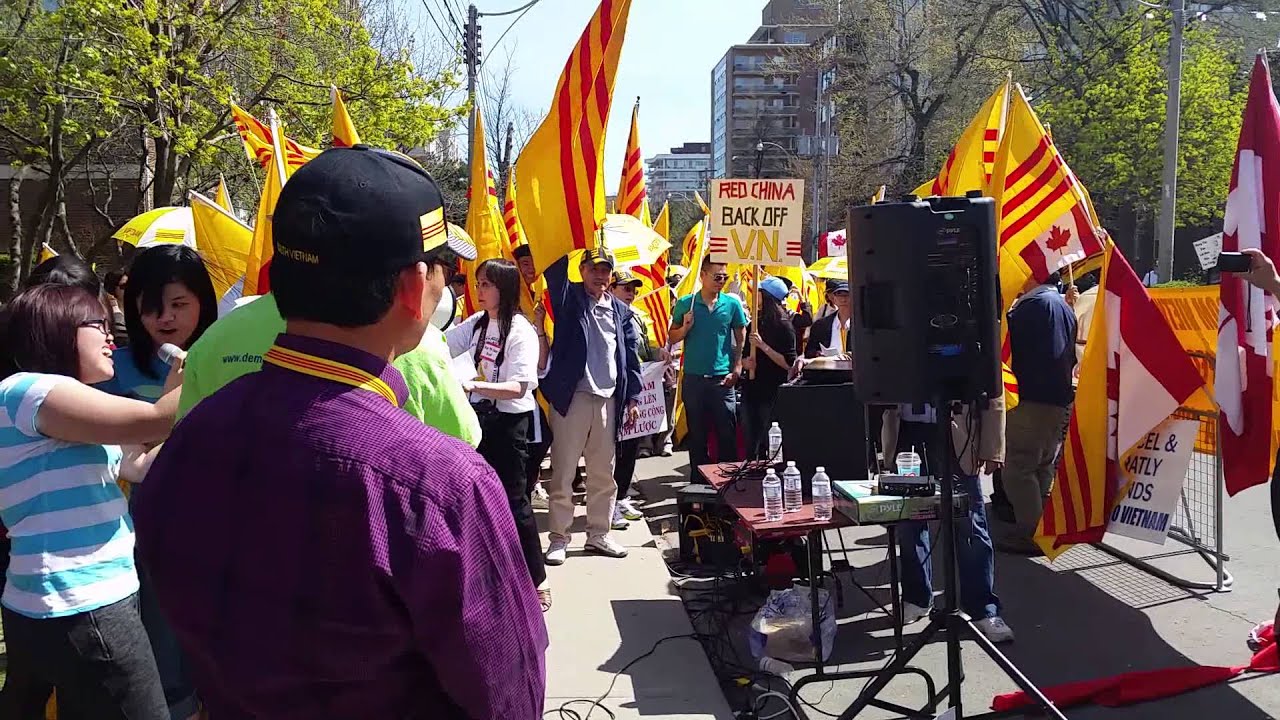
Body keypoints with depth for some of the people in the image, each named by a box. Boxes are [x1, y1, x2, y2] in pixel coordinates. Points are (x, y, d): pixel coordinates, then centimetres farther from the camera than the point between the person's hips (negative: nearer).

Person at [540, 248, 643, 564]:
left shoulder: (620, 311, 13)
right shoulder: (569, 298, 3)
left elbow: (630, 357, 13)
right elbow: (554, 271, -18)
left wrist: (632, 398, 9)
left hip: (608, 399, 4)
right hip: (572, 397, -4)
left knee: (603, 474, 11)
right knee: (563, 472, 0)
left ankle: (598, 534, 23)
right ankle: (559, 538, 9)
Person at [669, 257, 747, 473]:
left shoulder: (732, 303, 1)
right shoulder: (685, 304, 2)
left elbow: (741, 340, 6)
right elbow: (673, 338, 8)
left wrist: (737, 369, -3)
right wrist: (685, 328, -13)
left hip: (723, 379, -1)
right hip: (694, 378, 1)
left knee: (727, 433, 2)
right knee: (697, 435, 9)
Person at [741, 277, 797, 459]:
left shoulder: (783, 326, -7)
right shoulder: (755, 323, 11)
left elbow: (788, 363, -14)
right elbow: (743, 356, 18)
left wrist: (763, 345, -18)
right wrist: (744, 362, -5)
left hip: (773, 393, -6)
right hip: (752, 390, 6)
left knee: (769, 445, -2)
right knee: (751, 444, 8)